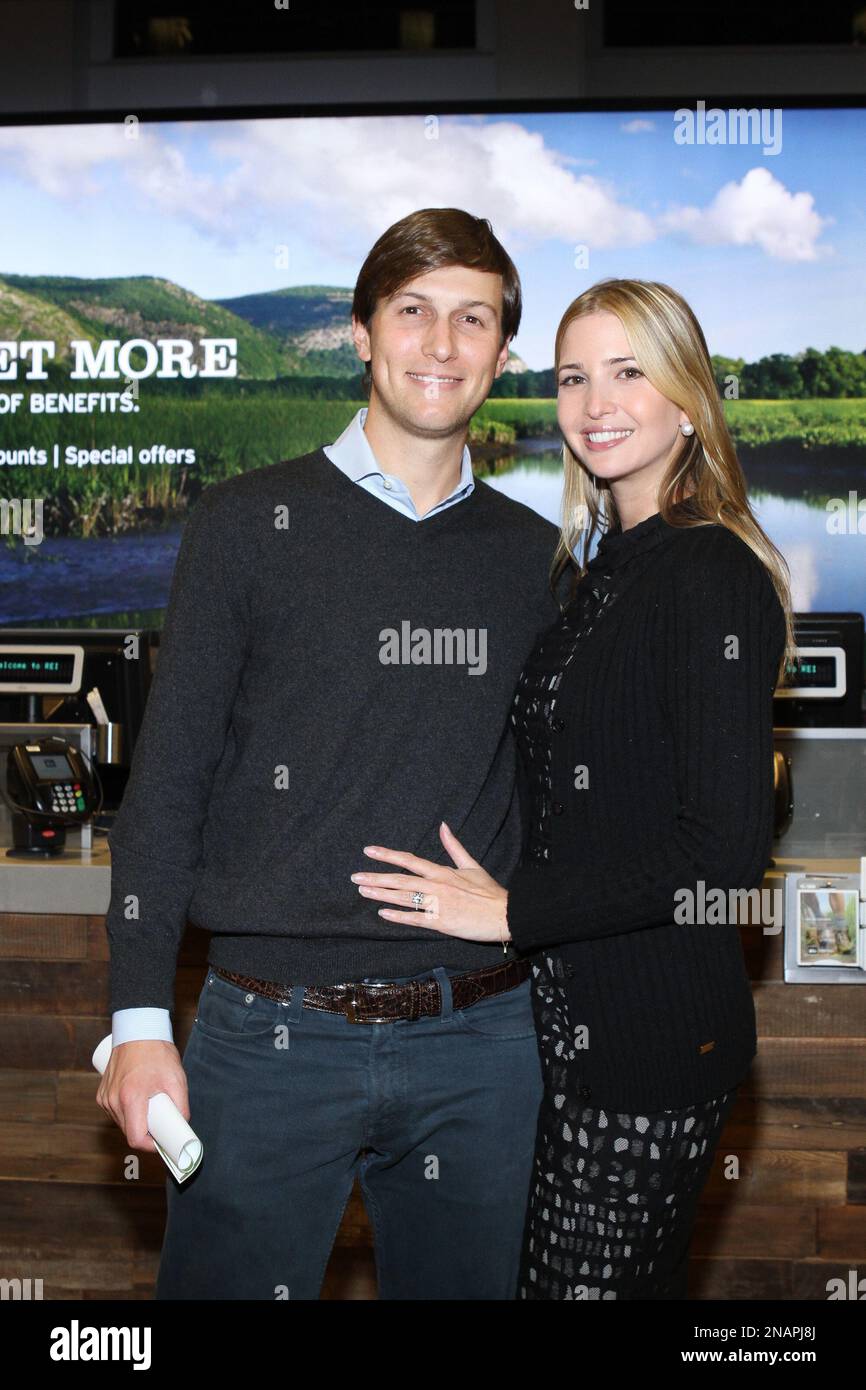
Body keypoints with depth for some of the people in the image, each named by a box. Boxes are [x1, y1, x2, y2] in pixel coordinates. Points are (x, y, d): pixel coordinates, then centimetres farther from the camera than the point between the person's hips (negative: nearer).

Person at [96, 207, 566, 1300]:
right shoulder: (250, 524, 0)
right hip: (274, 1035, -2)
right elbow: (165, 781, -1)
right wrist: (141, 1019, -6)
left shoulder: (533, 556, 9)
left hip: (483, 1044, 3)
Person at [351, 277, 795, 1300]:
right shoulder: (600, 571, 11)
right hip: (575, 1022, 9)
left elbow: (727, 849, -22)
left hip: (654, 1039, -8)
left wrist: (516, 911, -18)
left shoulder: (712, 576, -17)